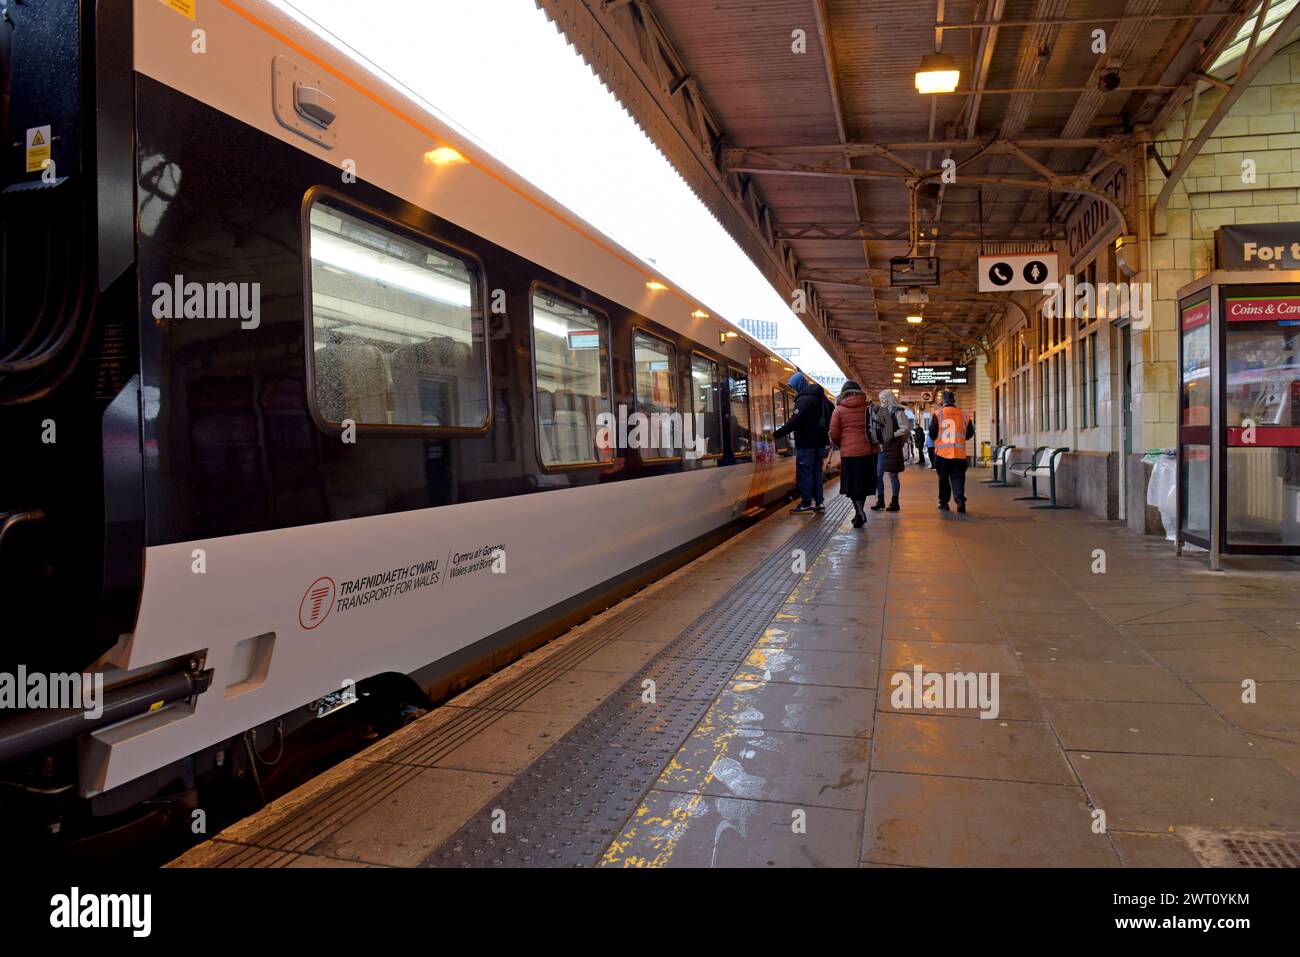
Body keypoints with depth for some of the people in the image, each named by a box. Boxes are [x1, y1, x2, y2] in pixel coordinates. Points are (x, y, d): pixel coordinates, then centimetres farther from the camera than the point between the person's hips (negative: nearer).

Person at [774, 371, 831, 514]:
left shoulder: (804, 399, -17)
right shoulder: (820, 396, 13)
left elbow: (794, 422, -25)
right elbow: (827, 416, 21)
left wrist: (777, 434, -22)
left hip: (806, 443, -9)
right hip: (819, 441, 9)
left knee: (804, 471, -3)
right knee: (816, 470, 13)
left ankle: (806, 503, -3)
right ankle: (819, 501, 15)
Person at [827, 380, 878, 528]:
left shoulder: (839, 410, -2)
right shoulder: (868, 407, 4)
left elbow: (834, 434, -2)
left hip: (850, 452, -3)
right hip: (869, 450, 3)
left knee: (852, 485, 4)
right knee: (864, 483, 14)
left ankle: (859, 511, -15)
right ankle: (859, 514, 23)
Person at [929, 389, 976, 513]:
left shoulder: (937, 415, -7)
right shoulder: (964, 415, 1)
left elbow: (932, 434, -6)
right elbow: (969, 434, 9)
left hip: (942, 453, -1)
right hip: (959, 454, 1)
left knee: (943, 479, 11)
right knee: (958, 478, 4)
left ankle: (944, 503, 15)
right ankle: (960, 501, -12)